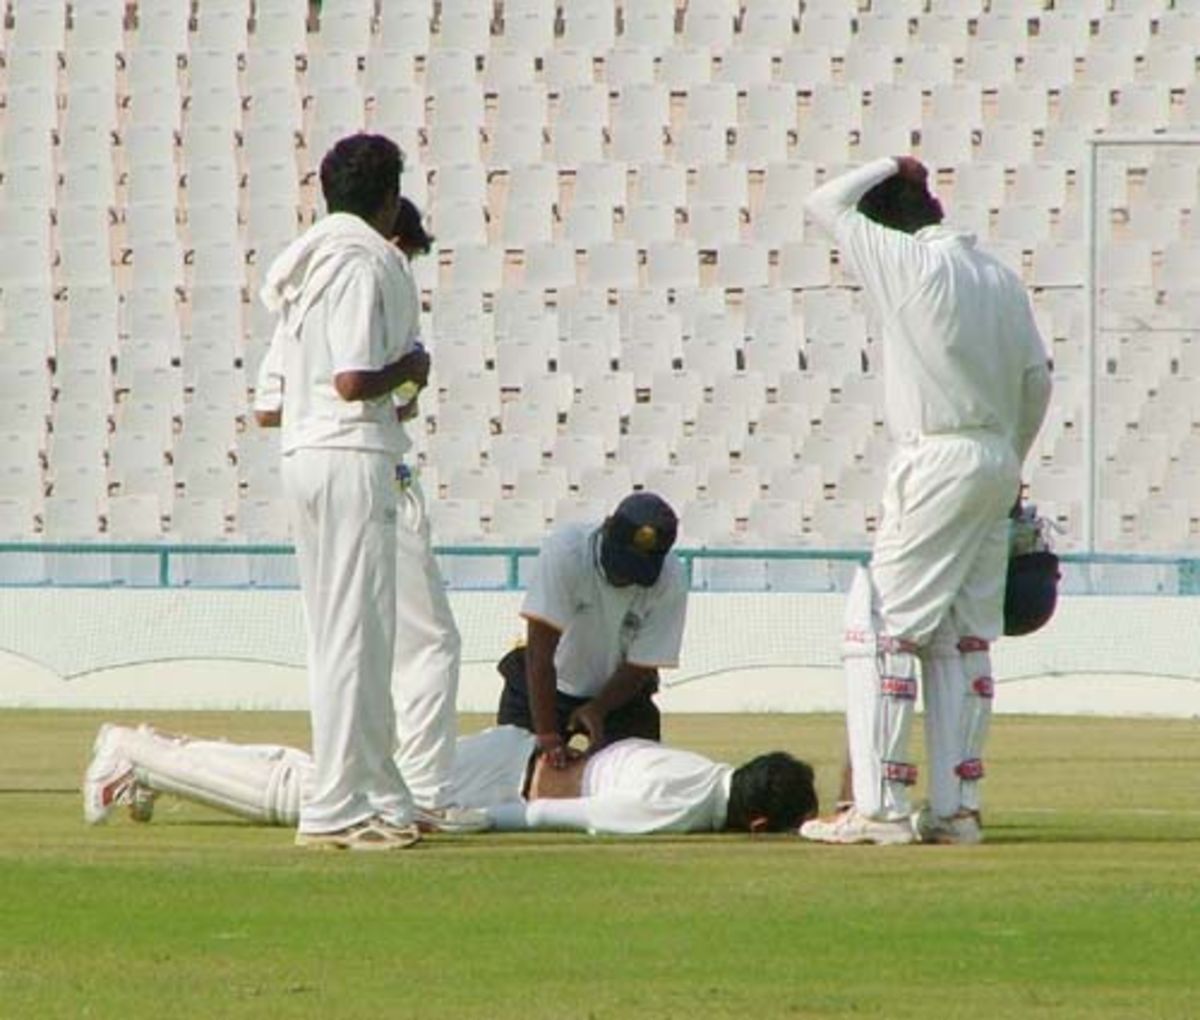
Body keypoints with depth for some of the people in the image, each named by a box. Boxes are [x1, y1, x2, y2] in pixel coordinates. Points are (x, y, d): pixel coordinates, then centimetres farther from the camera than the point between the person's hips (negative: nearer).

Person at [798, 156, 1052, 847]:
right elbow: (1038, 377, 16)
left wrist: (888, 168, 11)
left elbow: (826, 204, -3)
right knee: (965, 637, 11)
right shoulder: (1001, 277, 12)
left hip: (939, 461, -8)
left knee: (883, 627, -5)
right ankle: (957, 808, 9)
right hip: (998, 462, 8)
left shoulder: (911, 263, -9)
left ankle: (880, 807, -11)